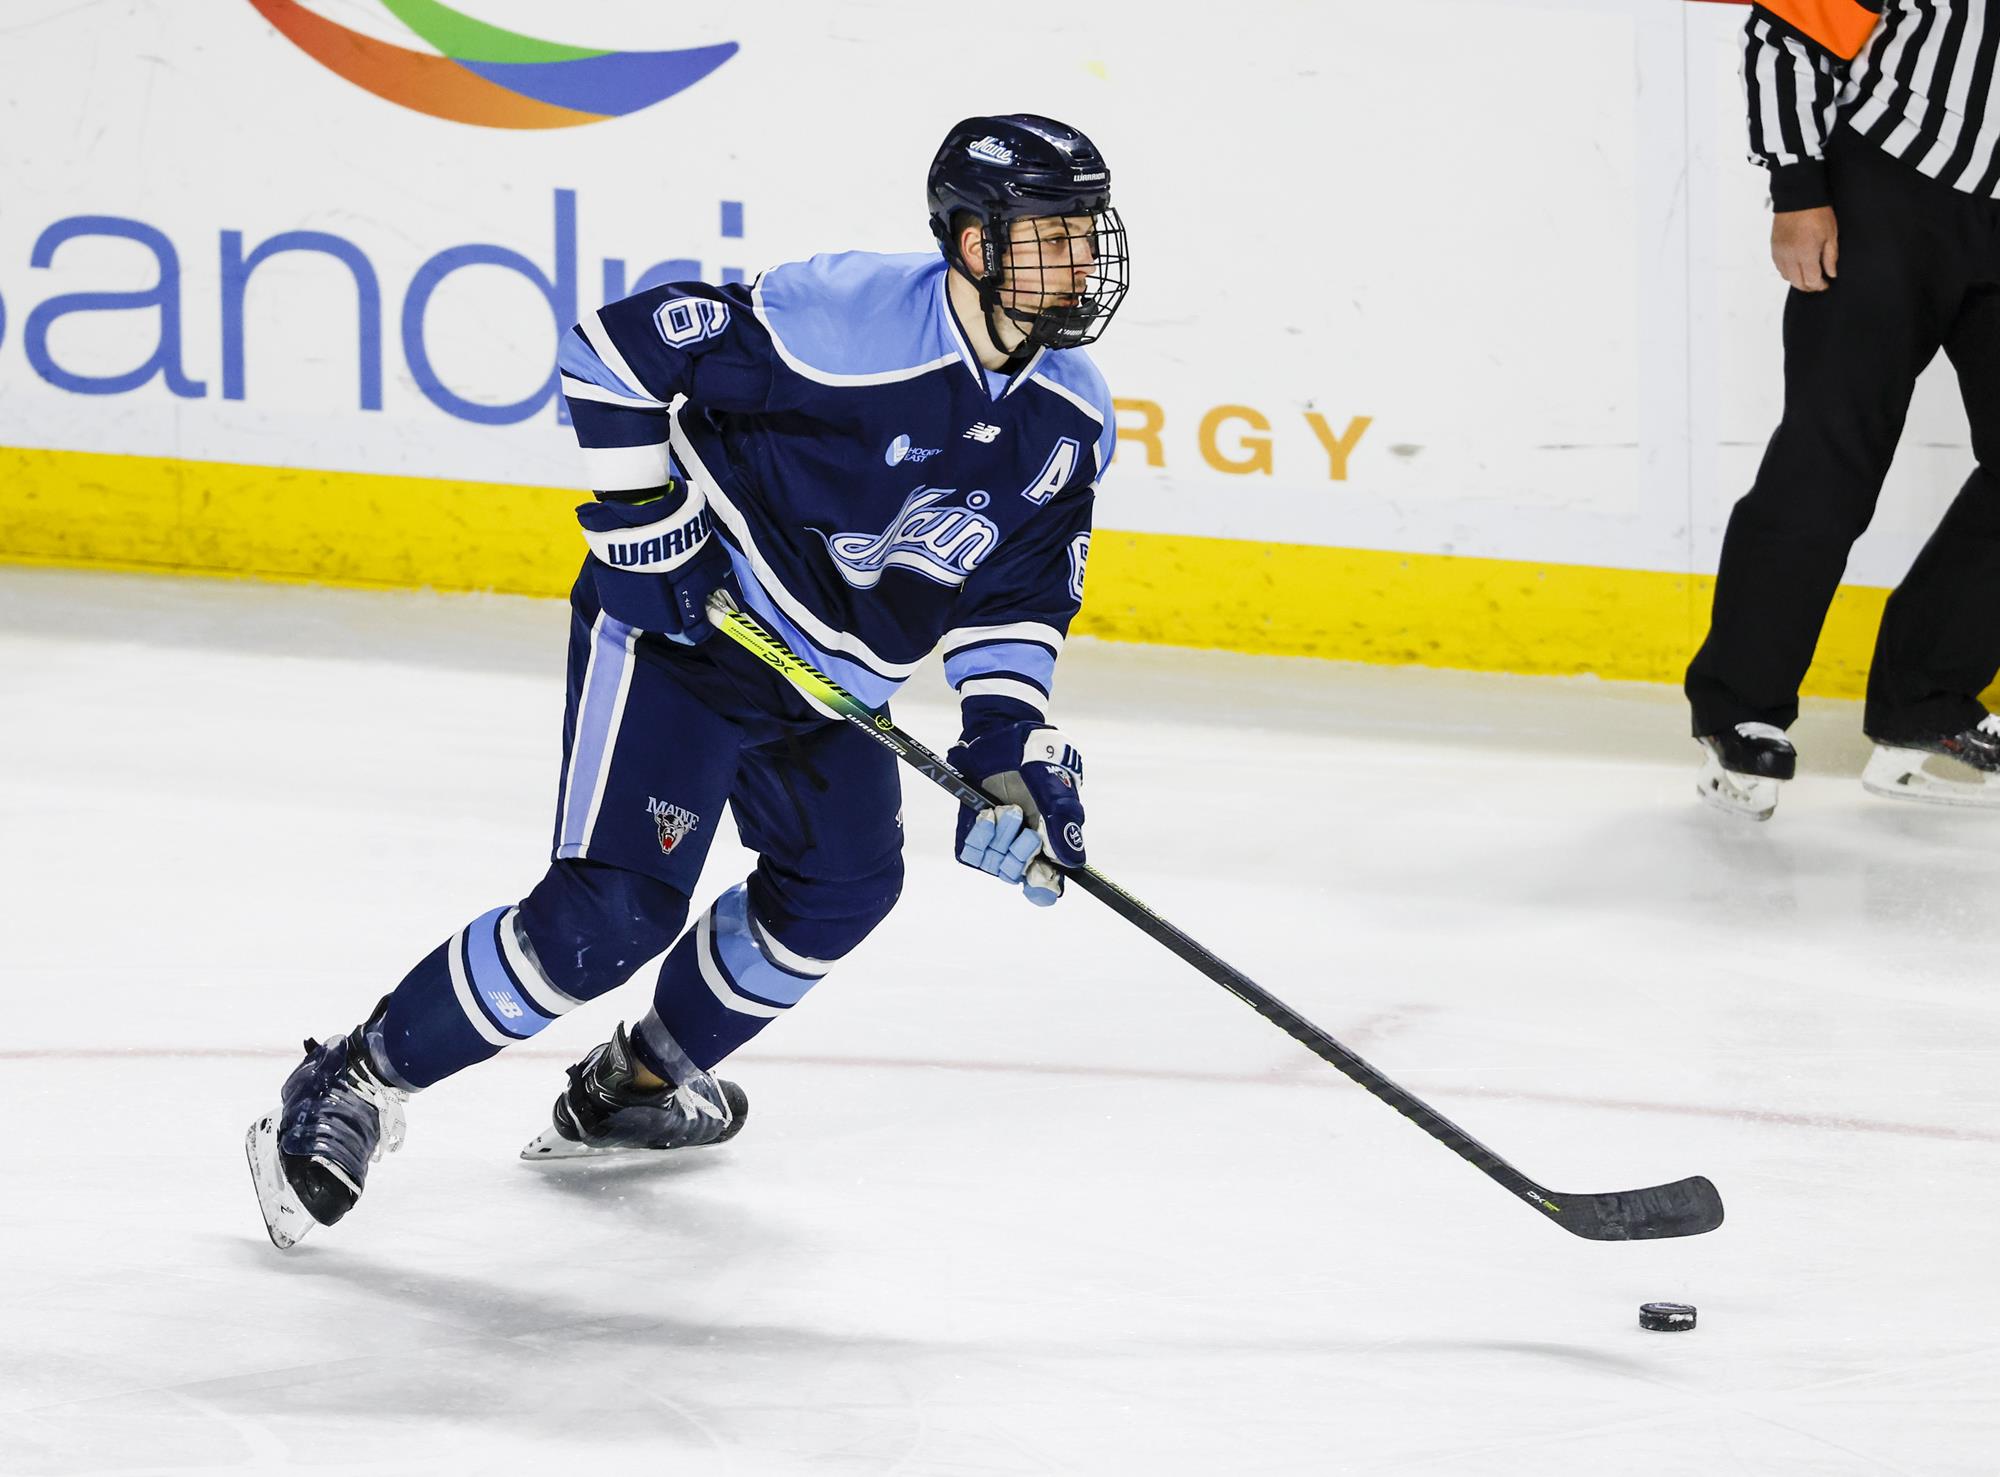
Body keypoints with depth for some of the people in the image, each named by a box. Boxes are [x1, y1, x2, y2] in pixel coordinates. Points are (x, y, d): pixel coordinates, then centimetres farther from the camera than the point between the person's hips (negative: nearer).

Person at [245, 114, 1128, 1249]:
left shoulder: (1070, 420, -5)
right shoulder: (845, 321, -28)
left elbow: (1016, 597, 5)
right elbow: (619, 347, -21)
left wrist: (1013, 746, -8)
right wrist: (643, 508, -21)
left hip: (823, 684, 8)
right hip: (679, 627, -8)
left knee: (844, 883, 15)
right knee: (615, 910, -17)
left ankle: (640, 1083, 36)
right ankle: (352, 1085, -8)